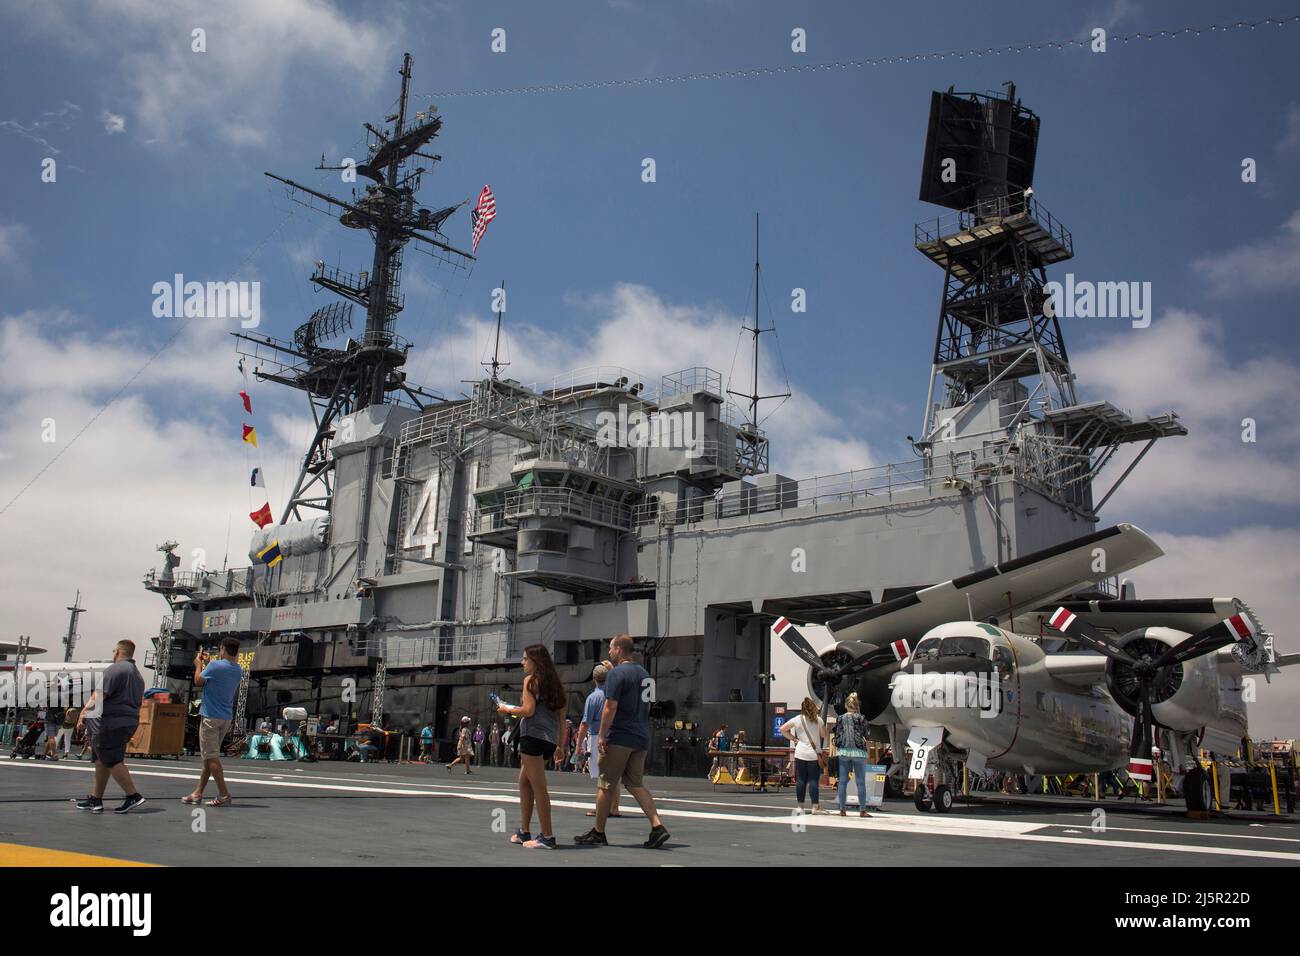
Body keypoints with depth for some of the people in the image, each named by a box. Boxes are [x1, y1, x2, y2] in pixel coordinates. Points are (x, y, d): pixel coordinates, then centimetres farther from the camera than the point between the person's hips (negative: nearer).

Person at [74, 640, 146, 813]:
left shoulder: (115, 669, -10)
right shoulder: (137, 675, 19)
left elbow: (100, 695, -19)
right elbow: (138, 701, 23)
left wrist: (84, 712, -13)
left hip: (110, 723, -9)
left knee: (111, 761, -5)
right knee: (102, 760, 17)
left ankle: (133, 796, -7)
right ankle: (96, 799, 21)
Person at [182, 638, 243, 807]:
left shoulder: (215, 665, -16)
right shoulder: (238, 670, 6)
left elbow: (198, 682, -1)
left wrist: (198, 664, 15)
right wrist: (208, 663, 26)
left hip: (211, 716, -7)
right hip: (227, 717, 7)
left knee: (211, 756, -5)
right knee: (209, 755, 15)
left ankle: (224, 795, -8)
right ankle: (198, 793, 21)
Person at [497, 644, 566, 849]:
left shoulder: (531, 680, -6)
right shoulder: (552, 681, 18)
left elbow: (528, 710, -14)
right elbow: (560, 712, 16)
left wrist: (507, 709, 1)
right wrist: (561, 743, 19)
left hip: (534, 735, -9)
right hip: (550, 738, 9)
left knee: (538, 786, -6)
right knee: (524, 781, 19)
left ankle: (547, 837, -4)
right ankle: (524, 831, 24)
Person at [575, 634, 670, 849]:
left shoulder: (616, 674, -11)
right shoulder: (643, 673, 15)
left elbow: (610, 707, -18)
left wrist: (602, 736, -13)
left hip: (619, 738, -8)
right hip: (641, 738, 8)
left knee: (606, 785, 4)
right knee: (636, 784, 11)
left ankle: (598, 833, 13)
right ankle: (657, 826, -5)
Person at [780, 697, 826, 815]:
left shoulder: (797, 719, 0)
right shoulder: (818, 720, -2)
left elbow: (782, 729, -1)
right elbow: (824, 735, 7)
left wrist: (793, 738, 6)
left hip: (800, 753, 1)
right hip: (814, 754, -1)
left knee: (800, 780, 6)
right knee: (813, 780, 0)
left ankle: (800, 806, 10)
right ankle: (815, 807, -1)